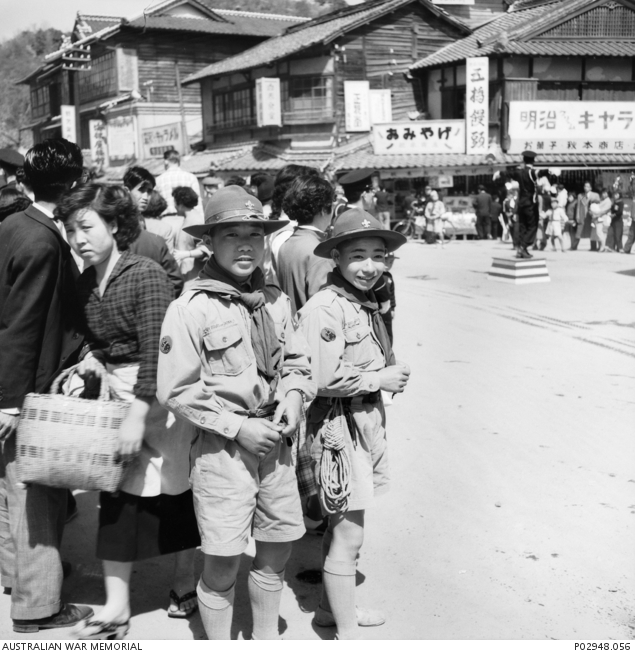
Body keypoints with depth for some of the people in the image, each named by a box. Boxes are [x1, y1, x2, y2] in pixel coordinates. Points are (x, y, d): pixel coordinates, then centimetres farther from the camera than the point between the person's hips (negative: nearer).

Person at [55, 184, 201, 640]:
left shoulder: (147, 276, -16)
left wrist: (138, 415, -24)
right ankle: (116, 608, 14)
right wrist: (92, 360, -2)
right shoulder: (87, 281, 7)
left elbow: (155, 351, -21)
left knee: (174, 490, 7)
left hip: (156, 394, -6)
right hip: (114, 392, 7)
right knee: (116, 497, 6)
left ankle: (186, 581, 29)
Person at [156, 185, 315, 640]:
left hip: (275, 443, 6)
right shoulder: (190, 308, -13)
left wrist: (293, 395, -6)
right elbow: (177, 392, -13)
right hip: (222, 449, -5)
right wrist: (237, 427, -15)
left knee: (279, 546, 17)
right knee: (223, 563, 3)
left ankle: (266, 637, 41)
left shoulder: (275, 301, 3)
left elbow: (297, 362, 15)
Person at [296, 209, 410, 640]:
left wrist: (392, 374, 4)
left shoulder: (368, 304, 11)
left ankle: (332, 606, 40)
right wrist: (379, 380, -15)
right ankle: (346, 634, 15)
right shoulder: (324, 308, -19)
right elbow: (322, 377, -26)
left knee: (345, 524, 22)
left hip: (368, 418, 10)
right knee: (349, 534, 0)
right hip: (339, 423, -9)